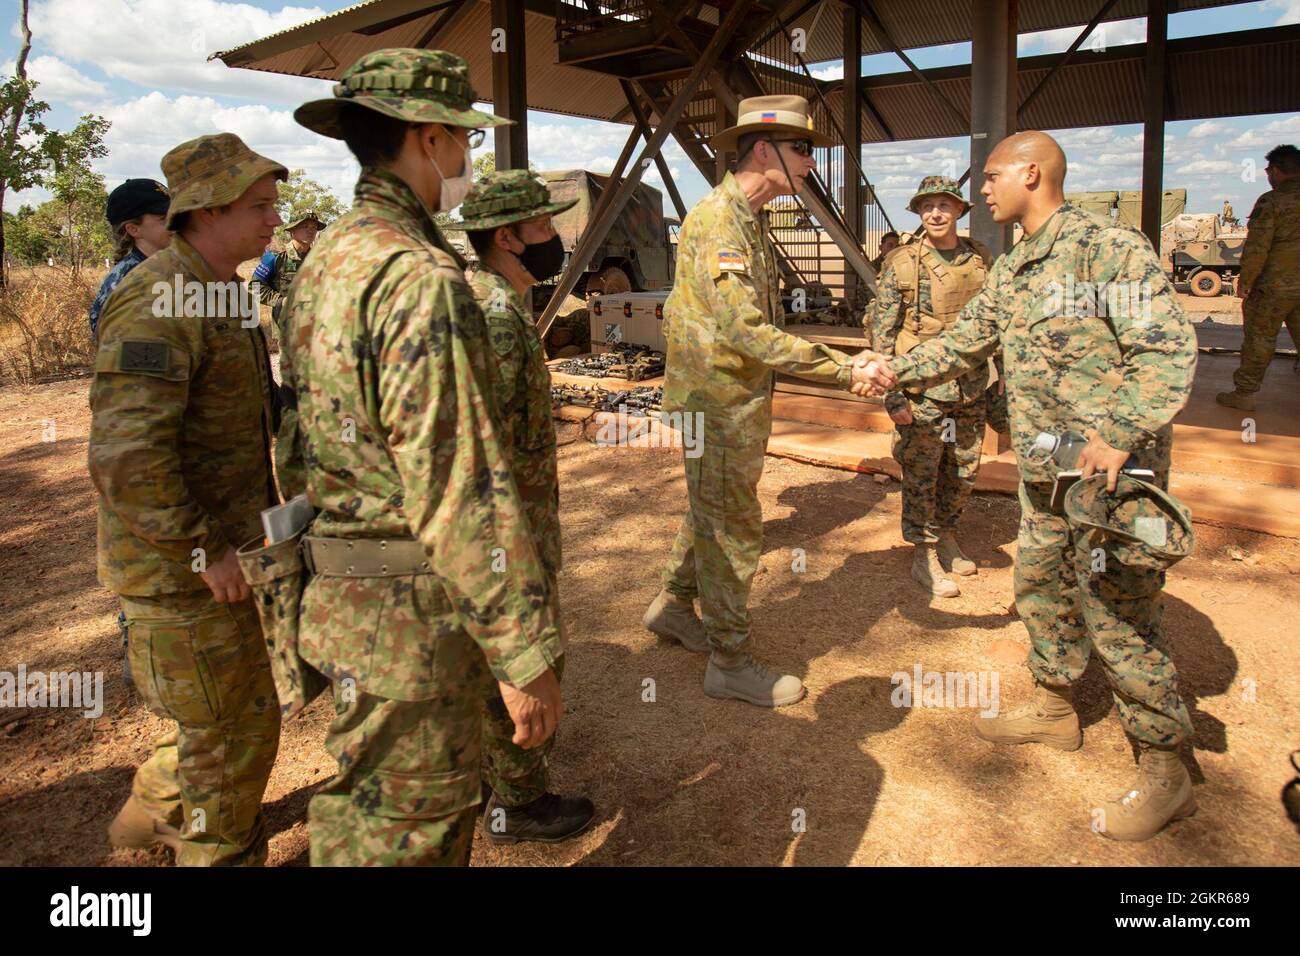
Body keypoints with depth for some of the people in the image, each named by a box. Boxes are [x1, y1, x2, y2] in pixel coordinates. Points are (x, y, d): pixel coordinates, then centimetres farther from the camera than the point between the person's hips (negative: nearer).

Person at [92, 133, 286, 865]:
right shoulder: (158, 302, -22)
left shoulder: (223, 292, 10)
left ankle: (152, 813, 46)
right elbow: (126, 457, -30)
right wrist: (206, 550, -23)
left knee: (237, 714, 24)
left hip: (225, 551, 10)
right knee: (233, 735, 6)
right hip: (182, 573, -10)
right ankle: (219, 852, 28)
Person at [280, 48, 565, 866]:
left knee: (367, 809, 26)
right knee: (409, 831, 8)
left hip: (342, 590, 10)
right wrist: (525, 654, -21)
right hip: (411, 613, -10)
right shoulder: (422, 279, -22)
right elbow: (463, 489, -26)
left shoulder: (325, 261, 9)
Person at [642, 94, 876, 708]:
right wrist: (843, 371, -26)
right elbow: (746, 331, -28)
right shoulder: (716, 219, -20)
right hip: (719, 400, -10)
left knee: (712, 513, 21)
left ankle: (674, 605, 39)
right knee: (732, 528, -1)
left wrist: (836, 362, 13)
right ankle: (731, 662, 12)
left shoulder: (745, 220, 13)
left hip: (738, 396, 10)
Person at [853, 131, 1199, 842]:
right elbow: (964, 342, 17)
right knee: (1041, 589, 19)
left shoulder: (1110, 249, -15)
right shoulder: (1010, 271, 12)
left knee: (1118, 616, -4)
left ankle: (1164, 769, 12)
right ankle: (1053, 709, 39)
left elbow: (1170, 348, -21)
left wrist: (1116, 438, -29)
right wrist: (897, 370, 3)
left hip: (1113, 470, -9)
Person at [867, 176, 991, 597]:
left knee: (964, 472, 14)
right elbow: (881, 330, -8)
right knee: (922, 475, 2)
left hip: (970, 389, 5)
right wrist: (892, 395, -12)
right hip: (923, 390, -4)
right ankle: (925, 558, 15)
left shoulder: (980, 258, 6)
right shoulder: (901, 264, -7)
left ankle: (946, 537, 35)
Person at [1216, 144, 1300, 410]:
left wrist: (1244, 280, -6)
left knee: (1259, 340, 4)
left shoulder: (1271, 201, -12)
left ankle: (1244, 394, 11)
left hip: (1274, 285, -5)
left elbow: (1257, 247, -15)